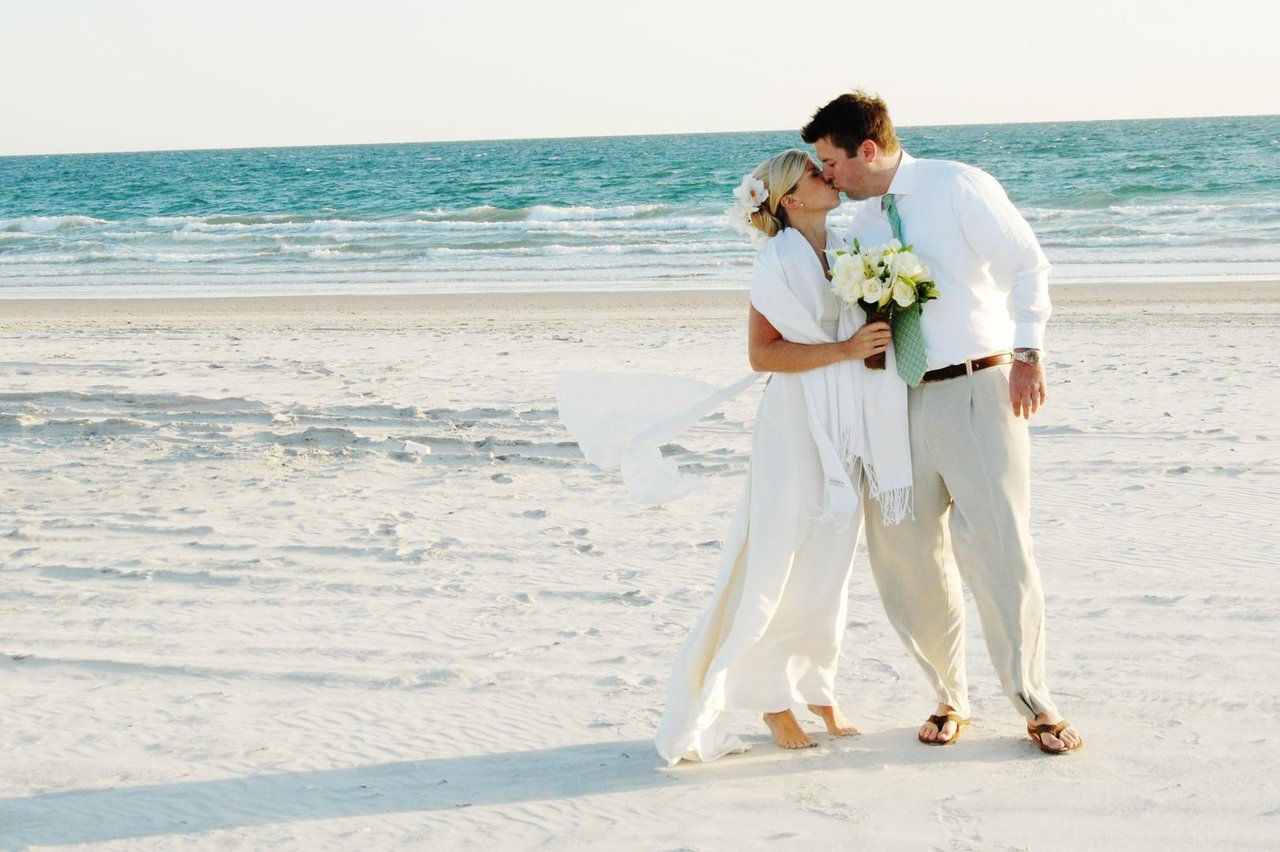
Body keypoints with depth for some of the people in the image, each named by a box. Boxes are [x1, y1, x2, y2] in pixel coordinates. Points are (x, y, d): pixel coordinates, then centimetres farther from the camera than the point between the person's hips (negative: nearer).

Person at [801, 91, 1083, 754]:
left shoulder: (958, 187, -4)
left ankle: (1035, 705, 4)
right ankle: (948, 699, 21)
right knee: (904, 556, 4)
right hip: (899, 401, 6)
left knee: (998, 545, -9)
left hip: (978, 389, -6)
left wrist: (1028, 352, -16)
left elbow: (1027, 266, -7)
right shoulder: (860, 224, 13)